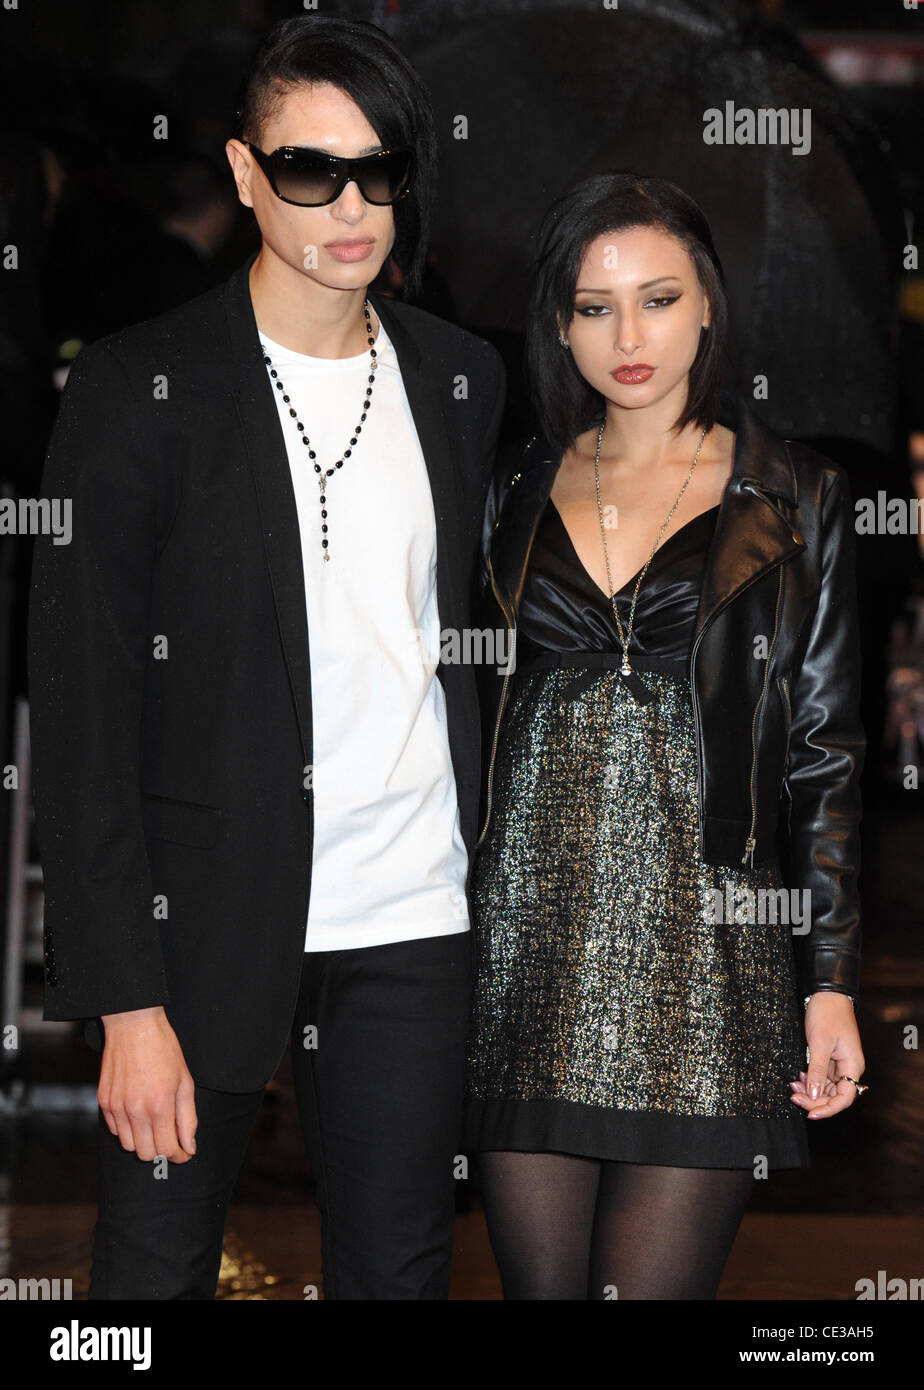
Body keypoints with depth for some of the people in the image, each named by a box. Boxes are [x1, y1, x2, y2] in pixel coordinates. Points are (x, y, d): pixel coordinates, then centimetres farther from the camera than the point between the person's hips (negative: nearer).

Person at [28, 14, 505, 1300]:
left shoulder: (466, 381, 8)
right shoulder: (140, 387, -7)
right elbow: (81, 709, -9)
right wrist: (126, 1002, -14)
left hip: (416, 914, 4)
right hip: (208, 912, -3)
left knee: (399, 1266, 10)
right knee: (158, 1266, 5)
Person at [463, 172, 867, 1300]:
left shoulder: (793, 500, 4)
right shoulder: (517, 493, 12)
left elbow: (824, 751, 3)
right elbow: (479, 719, 14)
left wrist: (830, 983, -3)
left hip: (703, 952, -2)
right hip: (530, 935, 3)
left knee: (649, 1287, -6)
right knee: (539, 1284, 4)